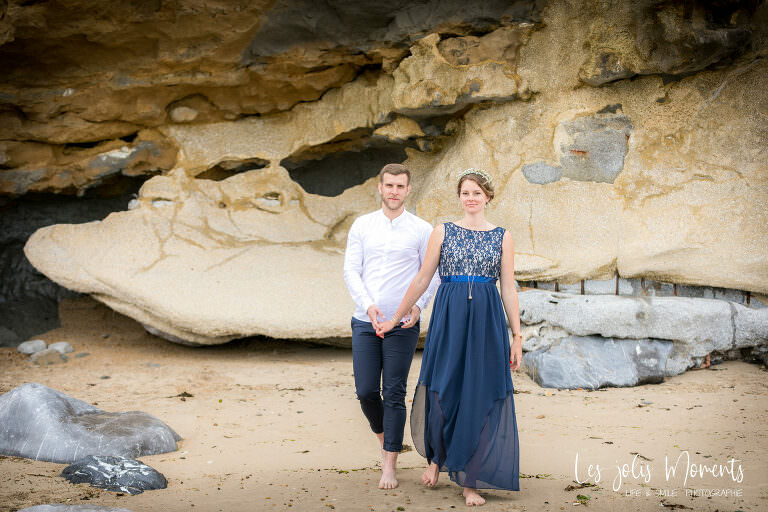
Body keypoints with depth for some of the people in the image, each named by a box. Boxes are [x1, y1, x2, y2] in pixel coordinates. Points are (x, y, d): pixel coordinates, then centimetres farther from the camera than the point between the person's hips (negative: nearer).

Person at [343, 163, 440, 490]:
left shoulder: (422, 230, 2)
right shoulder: (362, 226, 6)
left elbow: (432, 275, 3)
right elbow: (351, 270, 2)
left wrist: (418, 305, -15)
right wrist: (368, 304, -13)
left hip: (403, 324, -2)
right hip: (365, 322, 2)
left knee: (394, 394, 0)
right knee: (366, 391, 2)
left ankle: (390, 465, 8)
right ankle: (383, 437, 32)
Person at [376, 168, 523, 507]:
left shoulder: (502, 237, 6)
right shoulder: (443, 232, 5)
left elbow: (508, 289, 6)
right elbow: (421, 280, 8)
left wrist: (517, 336, 2)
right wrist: (395, 319, 9)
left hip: (486, 321, 0)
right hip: (448, 318, 0)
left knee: (480, 397, 0)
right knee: (444, 390, -1)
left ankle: (470, 481, 10)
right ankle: (436, 456, 28)